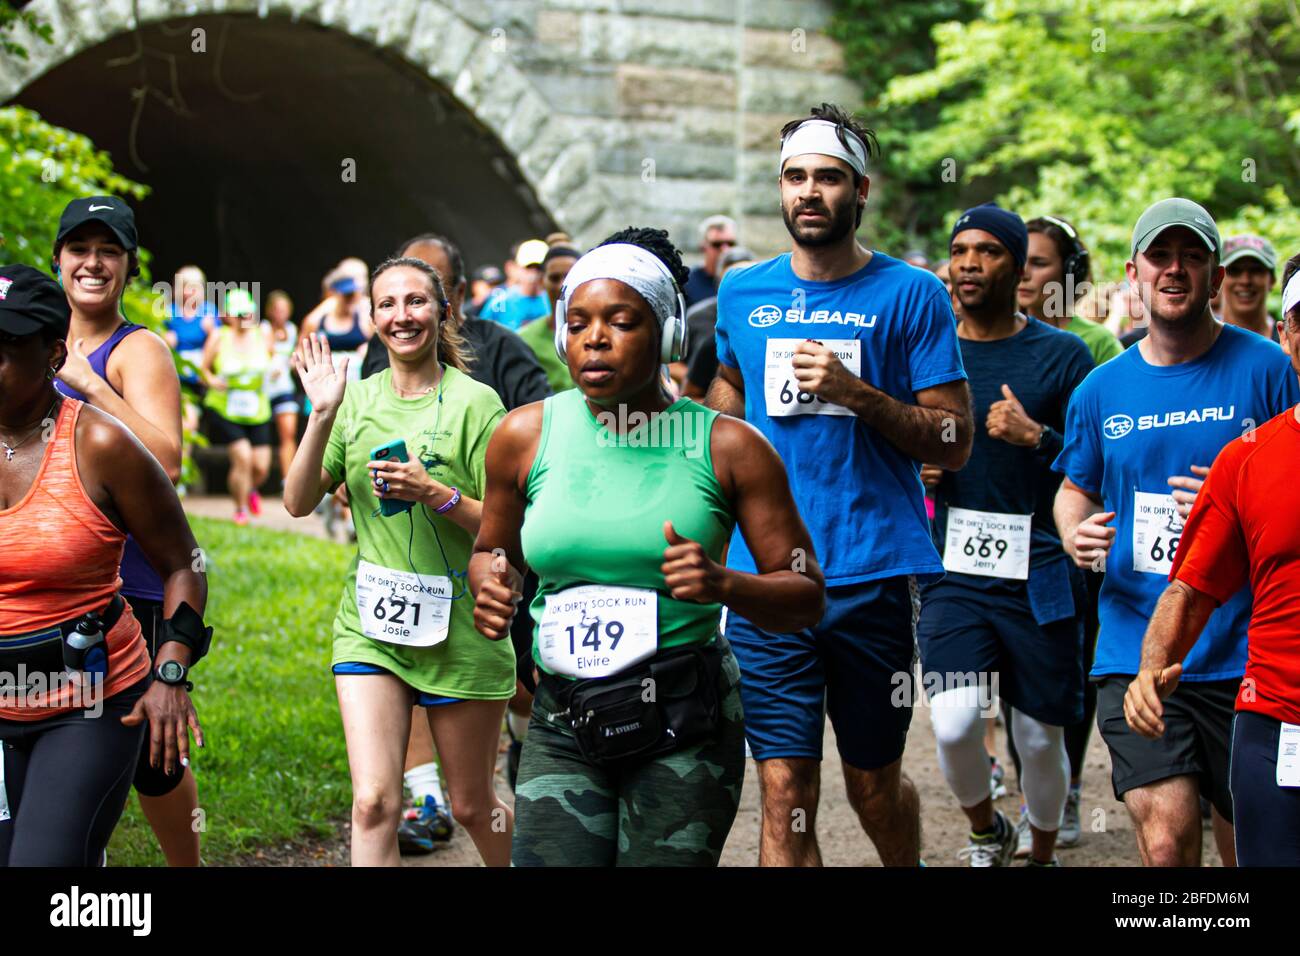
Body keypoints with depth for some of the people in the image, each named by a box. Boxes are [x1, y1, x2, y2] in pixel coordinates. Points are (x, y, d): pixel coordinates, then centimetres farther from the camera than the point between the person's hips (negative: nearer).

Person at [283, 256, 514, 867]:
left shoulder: (475, 403, -6)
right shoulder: (357, 398, 5)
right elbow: (298, 502, -2)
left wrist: (436, 494, -22)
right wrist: (322, 416, -13)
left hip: (460, 627, -2)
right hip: (370, 624, 2)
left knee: (472, 807, 12)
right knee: (373, 802, -11)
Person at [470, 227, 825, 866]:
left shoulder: (727, 447, -3)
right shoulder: (525, 435, 3)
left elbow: (806, 597, 0)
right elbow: (492, 550, 19)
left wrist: (726, 585, -20)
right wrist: (490, 584, -4)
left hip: (687, 723, -1)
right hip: (562, 725, 2)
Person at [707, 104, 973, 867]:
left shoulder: (910, 295, 0)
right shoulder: (742, 295, 10)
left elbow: (955, 442, -3)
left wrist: (856, 392, -16)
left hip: (874, 575, -2)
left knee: (874, 784, 12)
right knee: (786, 790, -3)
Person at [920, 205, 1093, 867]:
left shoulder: (1062, 354, 1)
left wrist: (1037, 437, -16)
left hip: (1040, 575, -1)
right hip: (954, 570, 1)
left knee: (1040, 738, 7)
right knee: (954, 724, -16)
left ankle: (1043, 855, 34)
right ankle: (985, 830, 15)